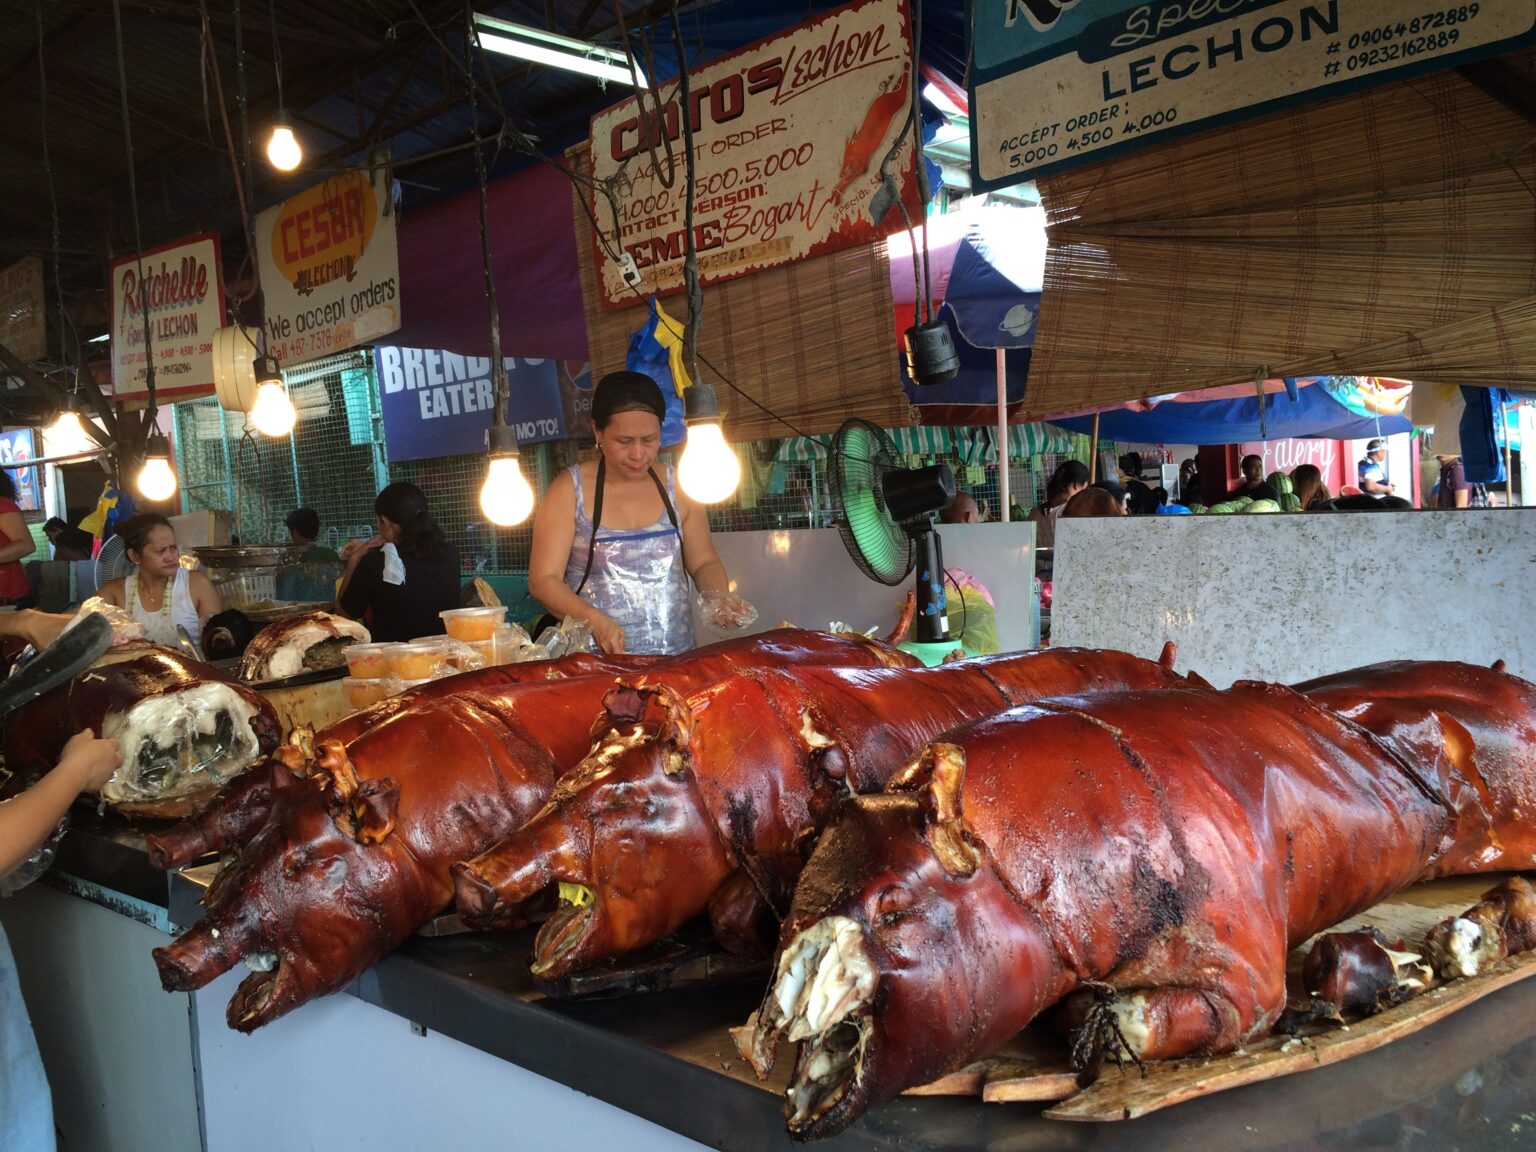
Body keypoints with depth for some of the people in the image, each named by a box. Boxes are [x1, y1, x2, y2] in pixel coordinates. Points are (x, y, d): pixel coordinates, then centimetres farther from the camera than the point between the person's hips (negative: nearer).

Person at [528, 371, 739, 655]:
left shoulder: (676, 487, 9)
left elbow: (704, 563, 17)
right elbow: (544, 580, -3)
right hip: (597, 661, -3)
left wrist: (720, 599, -4)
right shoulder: (570, 490, -1)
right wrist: (595, 620, -19)